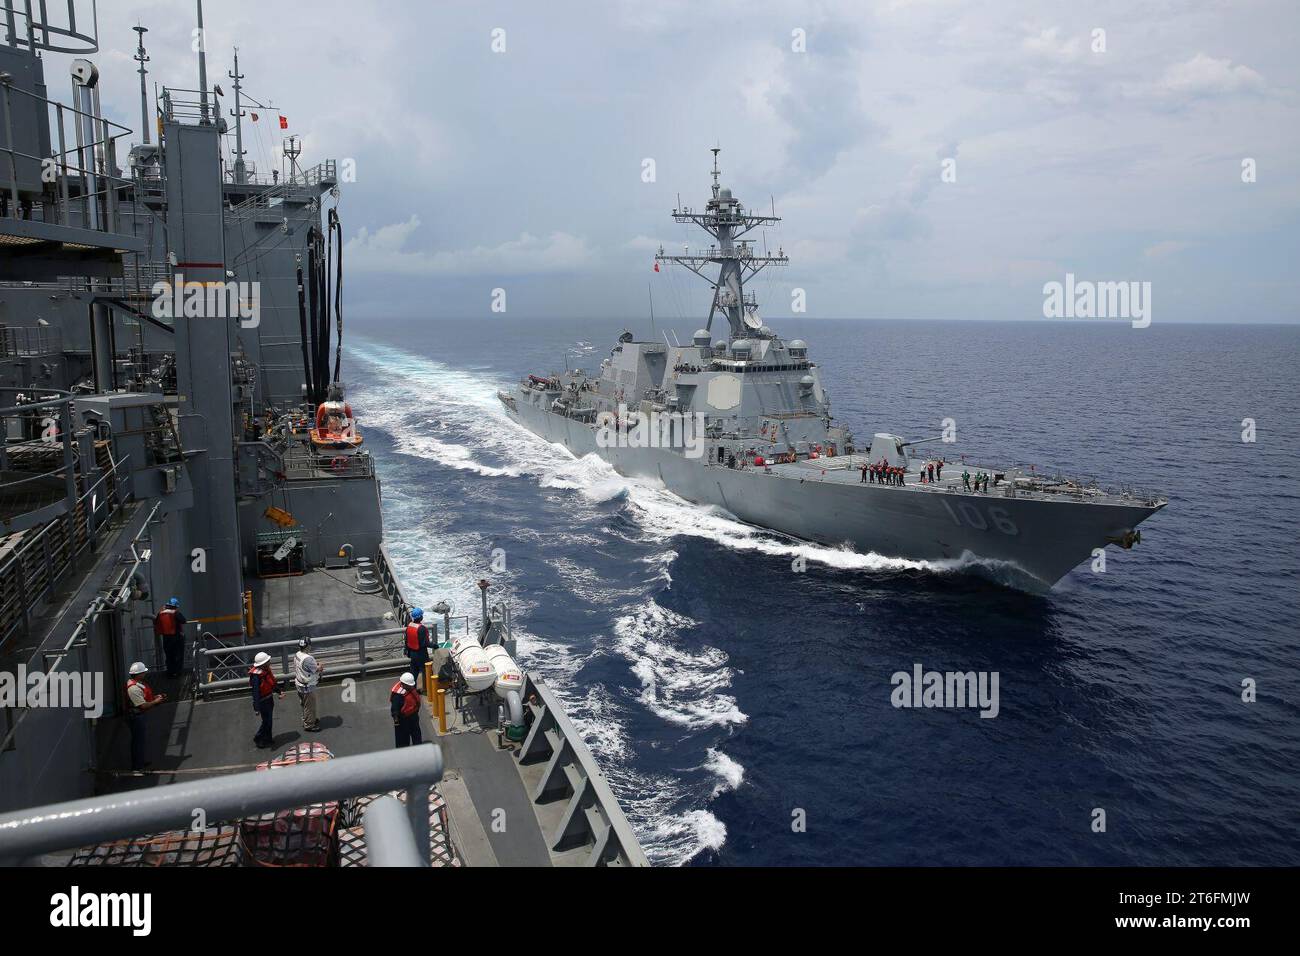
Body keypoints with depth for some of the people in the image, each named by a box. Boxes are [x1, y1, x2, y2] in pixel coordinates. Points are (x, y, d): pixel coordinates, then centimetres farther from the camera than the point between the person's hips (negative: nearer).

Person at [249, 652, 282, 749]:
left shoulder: (267, 670, -4)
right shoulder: (256, 676, -30)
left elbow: (273, 681, 12)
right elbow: (255, 693, -28)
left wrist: (279, 692, 17)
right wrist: (257, 708, -26)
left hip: (269, 698, 9)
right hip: (262, 701, -9)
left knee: (269, 719, 21)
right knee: (266, 721, 3)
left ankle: (268, 738, 38)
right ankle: (258, 739, 23)